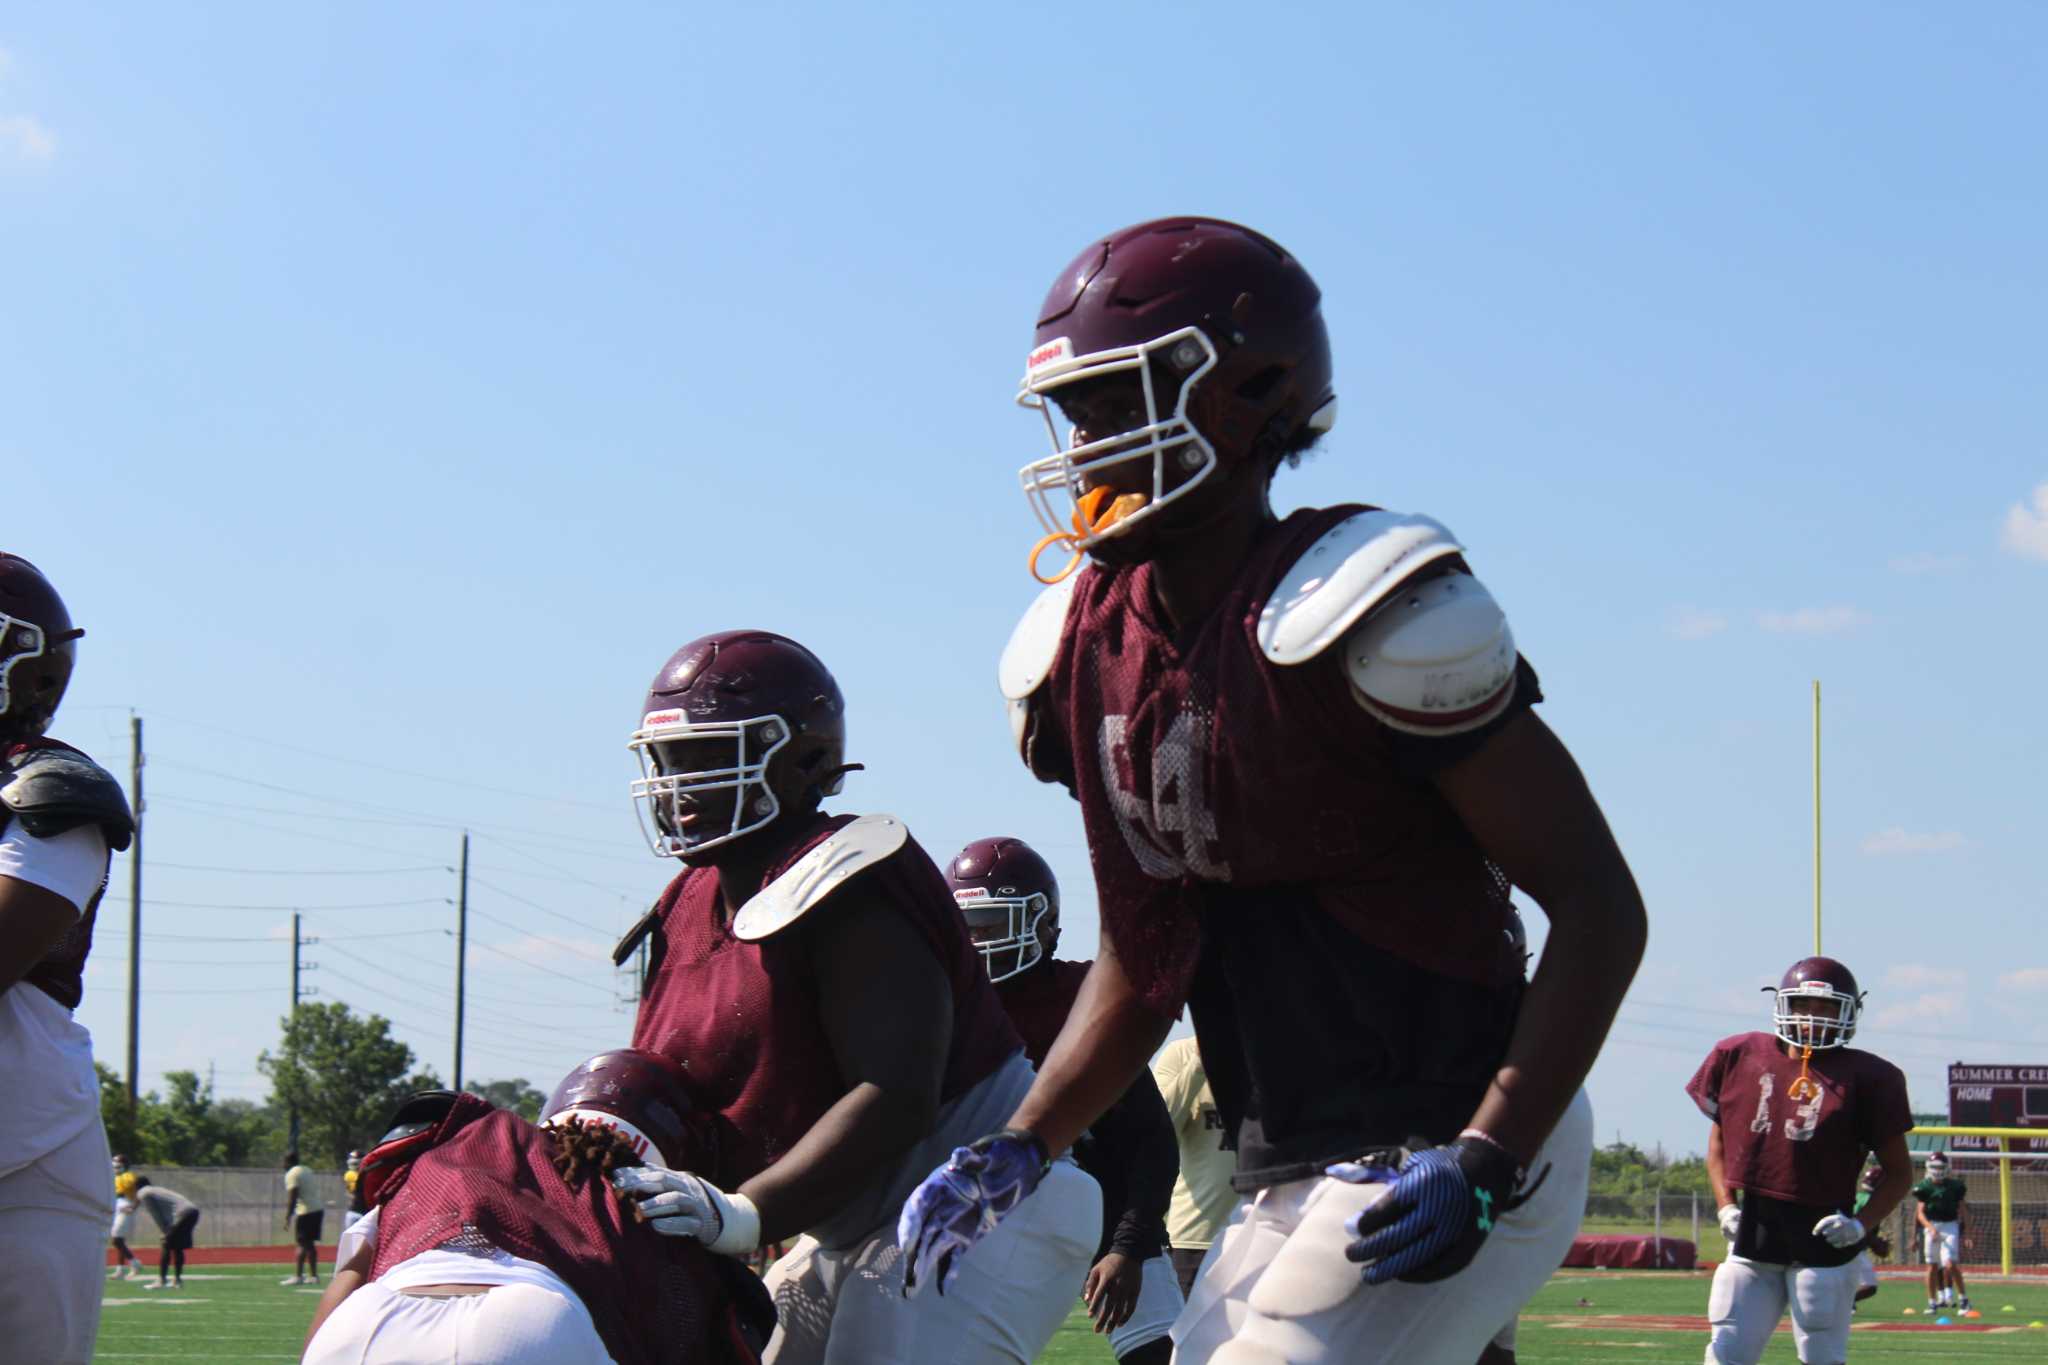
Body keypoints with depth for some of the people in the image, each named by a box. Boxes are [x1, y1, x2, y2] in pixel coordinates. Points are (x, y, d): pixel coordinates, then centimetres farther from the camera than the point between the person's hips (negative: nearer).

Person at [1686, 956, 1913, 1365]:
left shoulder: (1864, 1077, -2)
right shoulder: (1740, 1056, 6)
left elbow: (1897, 1172, 5)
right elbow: (1718, 1141, 18)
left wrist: (1862, 1224, -9)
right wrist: (1726, 1206, 5)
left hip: (1822, 1238, -3)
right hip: (1753, 1233, 3)